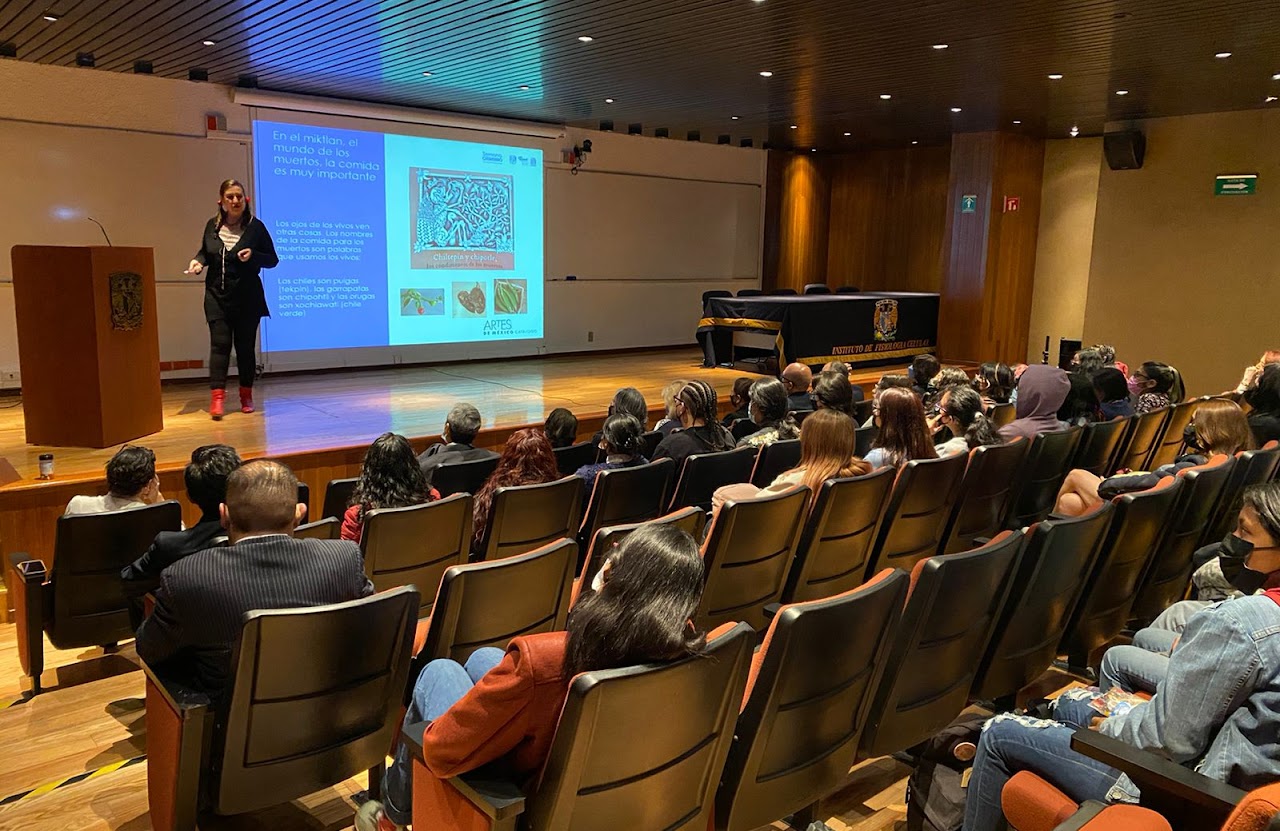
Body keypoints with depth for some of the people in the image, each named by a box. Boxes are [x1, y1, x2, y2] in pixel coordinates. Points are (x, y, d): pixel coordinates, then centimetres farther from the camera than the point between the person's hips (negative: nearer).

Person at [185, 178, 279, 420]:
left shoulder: (256, 226, -2)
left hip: (248, 299, -1)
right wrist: (198, 262, -1)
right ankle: (217, 396, -11)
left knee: (245, 346, 6)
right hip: (217, 297, 1)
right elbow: (205, 252, 20)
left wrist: (253, 255, -18)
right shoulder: (212, 226, 6)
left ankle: (246, 396, 18)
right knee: (219, 344, -8)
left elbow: (273, 259, 0)